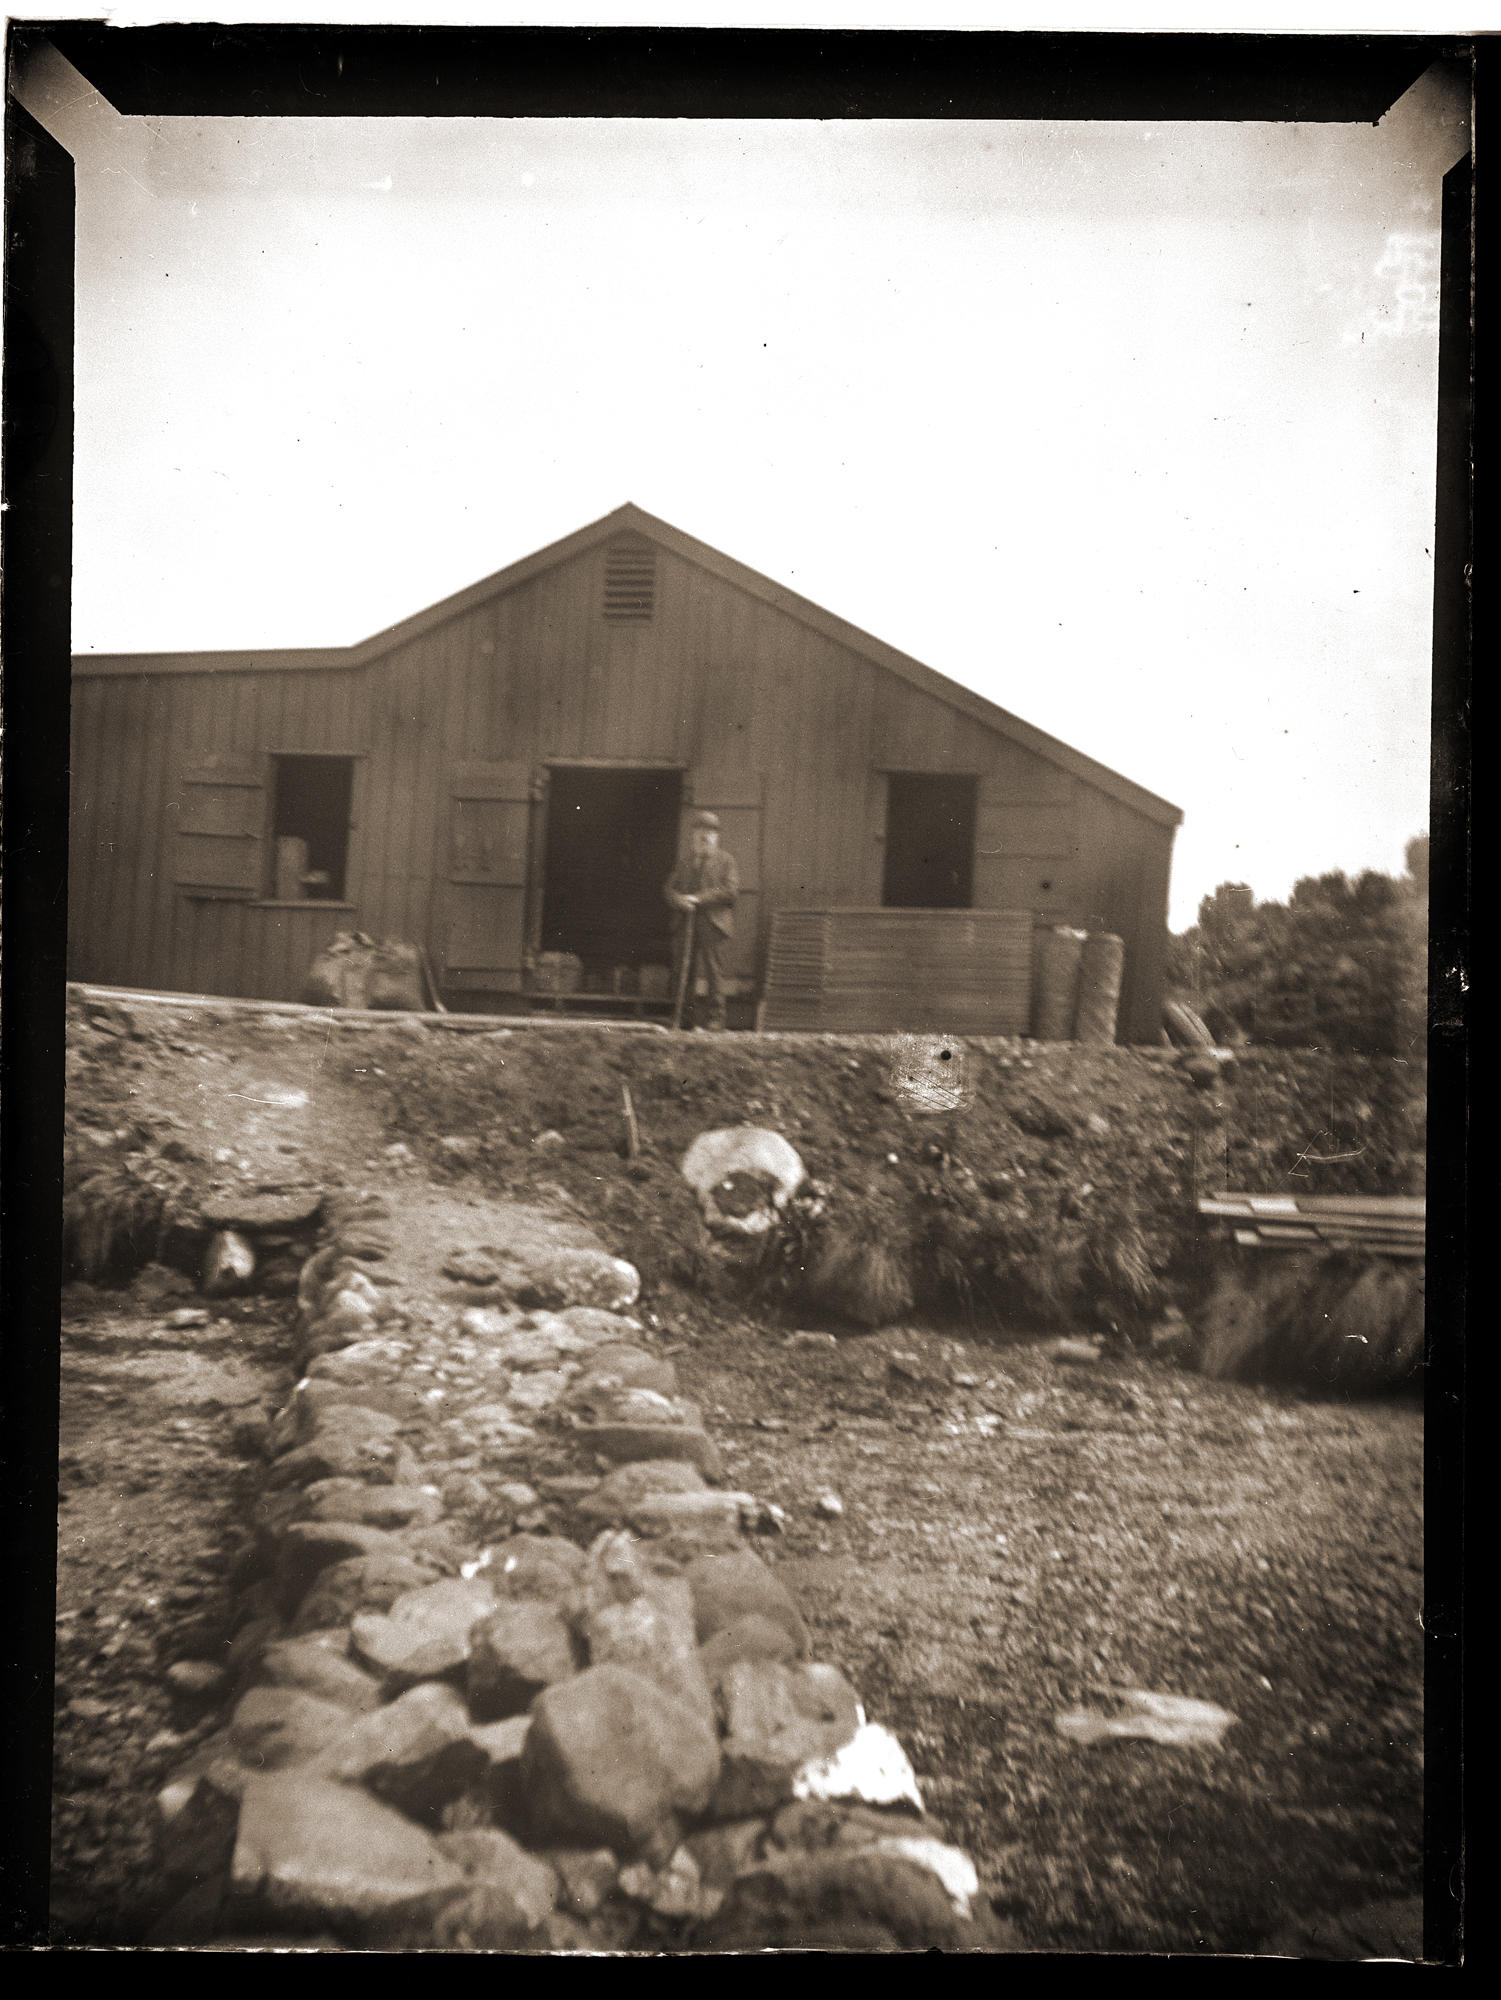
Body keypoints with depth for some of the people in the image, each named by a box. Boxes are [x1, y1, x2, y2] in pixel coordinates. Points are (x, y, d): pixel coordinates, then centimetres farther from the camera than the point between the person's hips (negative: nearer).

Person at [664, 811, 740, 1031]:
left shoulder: (726, 860, 6)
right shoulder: (685, 862, 19)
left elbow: (730, 890, -6)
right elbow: (670, 887, 14)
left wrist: (699, 899, -13)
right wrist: (679, 900, -10)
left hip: (712, 924, -4)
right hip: (684, 925, 4)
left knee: (714, 972, -6)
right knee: (682, 971, 3)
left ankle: (714, 1018, -1)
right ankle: (687, 1015, 12)